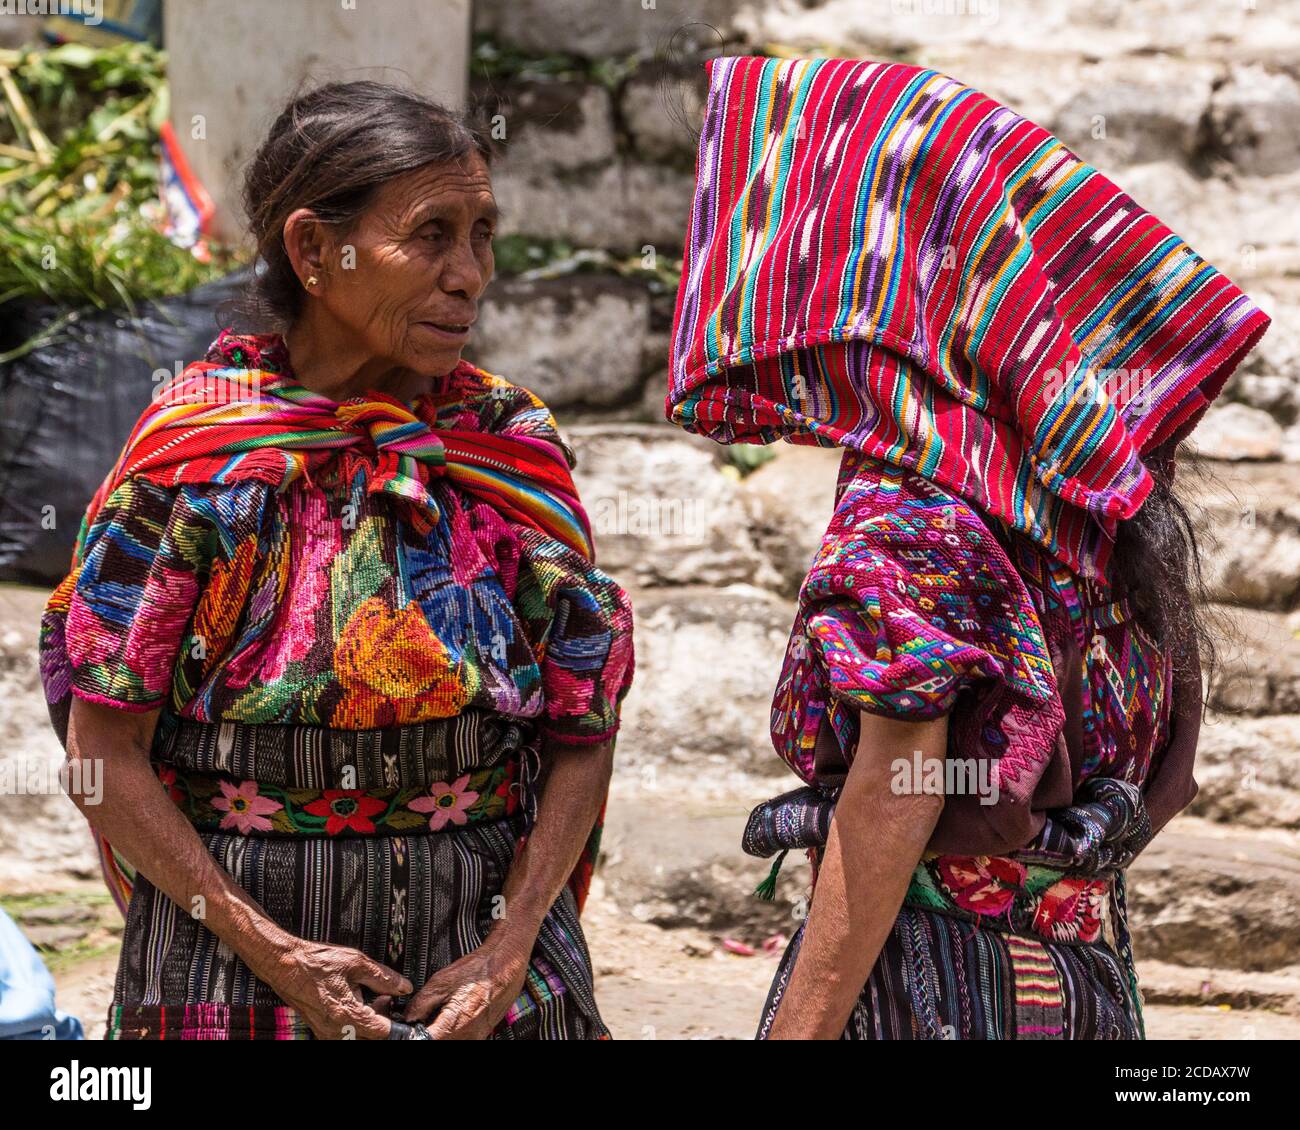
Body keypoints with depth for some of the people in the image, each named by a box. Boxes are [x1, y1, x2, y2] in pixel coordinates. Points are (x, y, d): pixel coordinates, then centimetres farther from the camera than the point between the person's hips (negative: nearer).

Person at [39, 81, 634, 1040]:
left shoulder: (514, 447, 0)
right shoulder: (196, 456, -8)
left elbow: (584, 738, 1)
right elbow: (104, 753, -8)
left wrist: (509, 951, -11)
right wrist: (273, 953, -14)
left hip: (487, 954, 2)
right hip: (234, 949, -2)